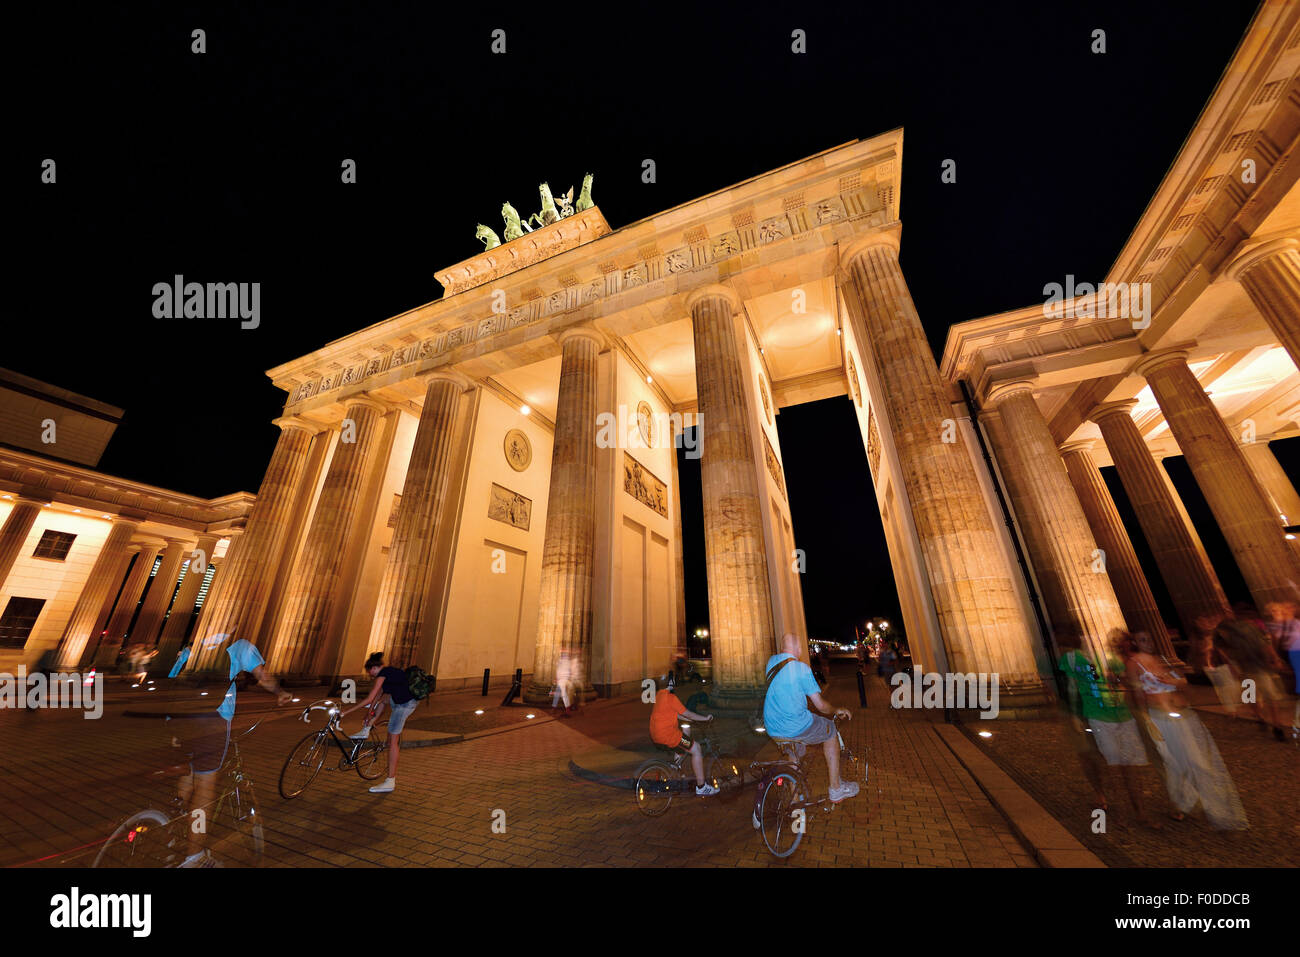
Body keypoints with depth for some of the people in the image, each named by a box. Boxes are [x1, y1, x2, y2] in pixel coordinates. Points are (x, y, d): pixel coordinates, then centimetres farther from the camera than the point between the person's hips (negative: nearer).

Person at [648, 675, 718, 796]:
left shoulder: (659, 694, 12)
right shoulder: (671, 697, -16)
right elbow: (687, 713, -10)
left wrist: (692, 720, 24)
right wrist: (705, 718, 3)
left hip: (655, 734, 9)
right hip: (666, 733, -9)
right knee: (696, 749, -3)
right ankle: (701, 787, 0)